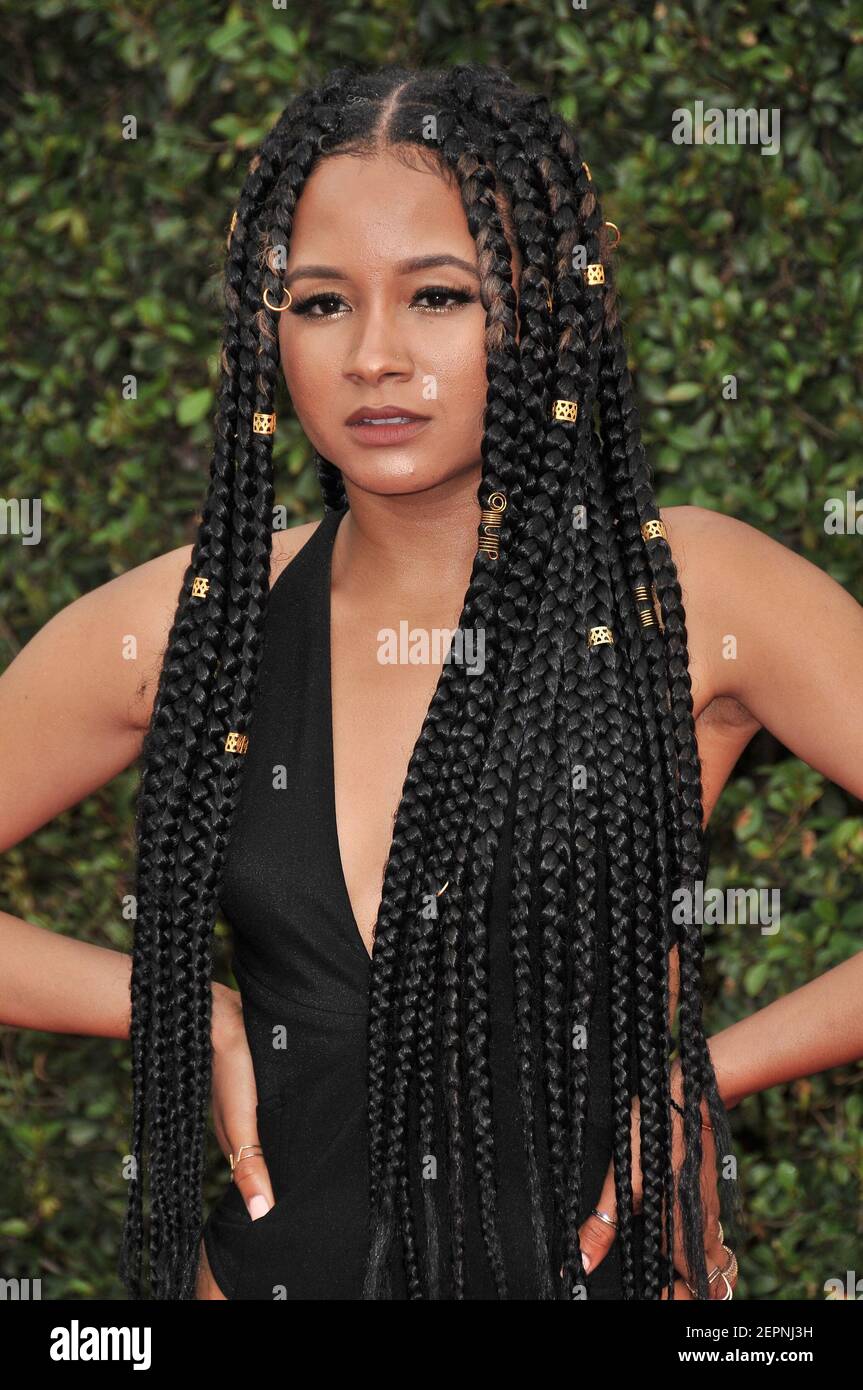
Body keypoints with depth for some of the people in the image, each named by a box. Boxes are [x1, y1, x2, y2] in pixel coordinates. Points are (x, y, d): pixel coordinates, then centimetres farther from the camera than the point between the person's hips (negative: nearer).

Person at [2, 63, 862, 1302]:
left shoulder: (692, 593, -11)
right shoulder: (184, 621, -4)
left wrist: (707, 1068, -12)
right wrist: (188, 1012, -6)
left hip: (596, 1262, -1)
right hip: (273, 1264, 2)